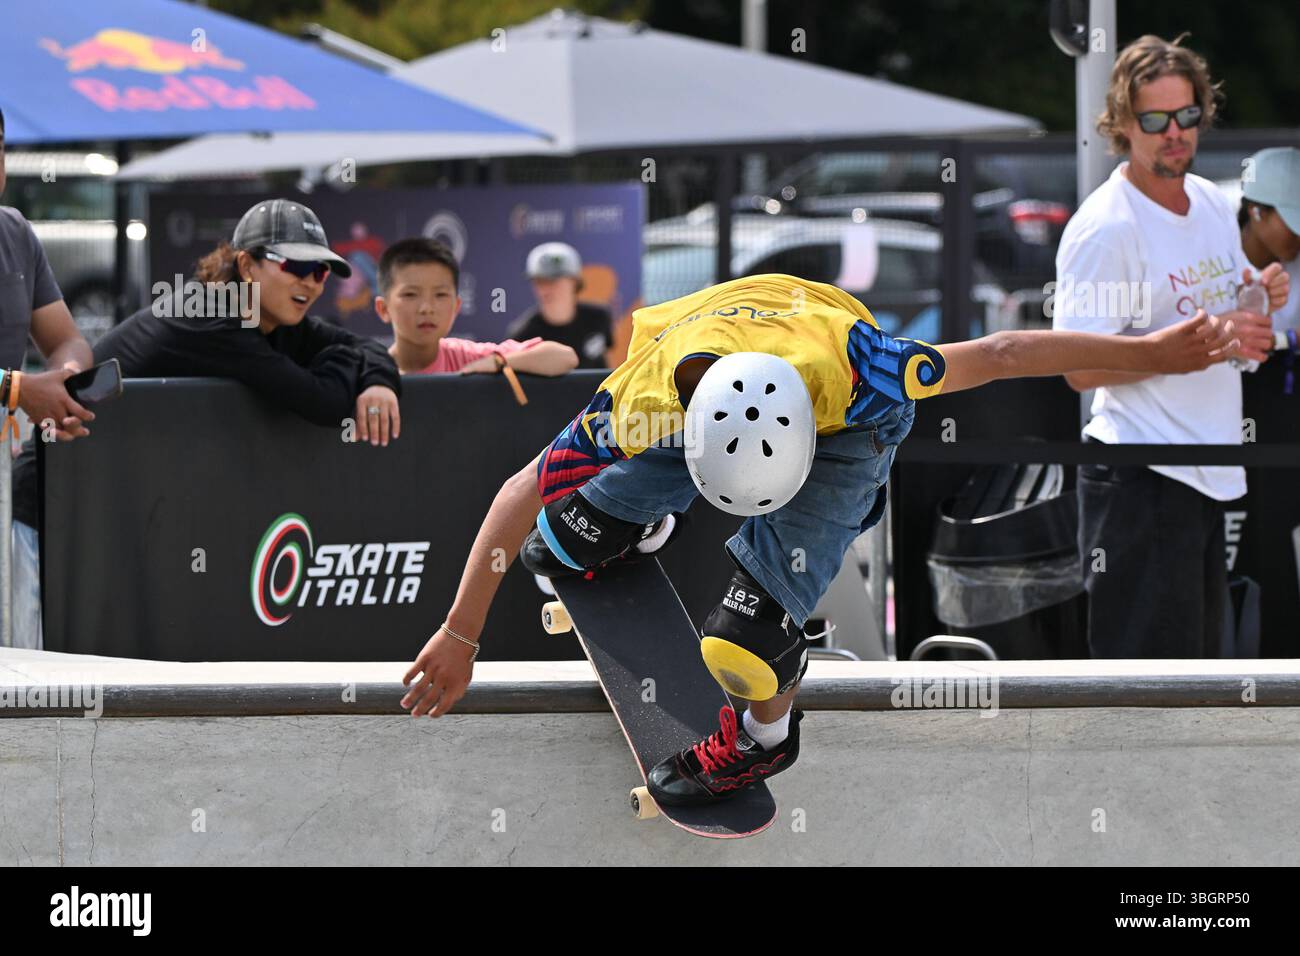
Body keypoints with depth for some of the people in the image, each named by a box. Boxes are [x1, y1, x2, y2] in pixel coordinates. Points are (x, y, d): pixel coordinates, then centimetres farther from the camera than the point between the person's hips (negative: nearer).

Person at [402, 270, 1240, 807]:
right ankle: (641, 530, 37)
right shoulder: (644, 400, -39)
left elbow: (994, 356, -35)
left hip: (843, 425, -3)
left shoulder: (851, 373, -47)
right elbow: (523, 493, -25)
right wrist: (460, 636, -22)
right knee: (564, 547, -1)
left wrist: (1151, 352, -29)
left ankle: (767, 736, 19)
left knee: (744, 642, -18)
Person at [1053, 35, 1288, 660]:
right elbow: (1080, 367, -20)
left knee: (1196, 651, 15)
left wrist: (1261, 297, 1)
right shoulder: (1102, 227, -15)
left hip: (1210, 478, 9)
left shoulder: (1212, 202, 11)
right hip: (1139, 482, -9)